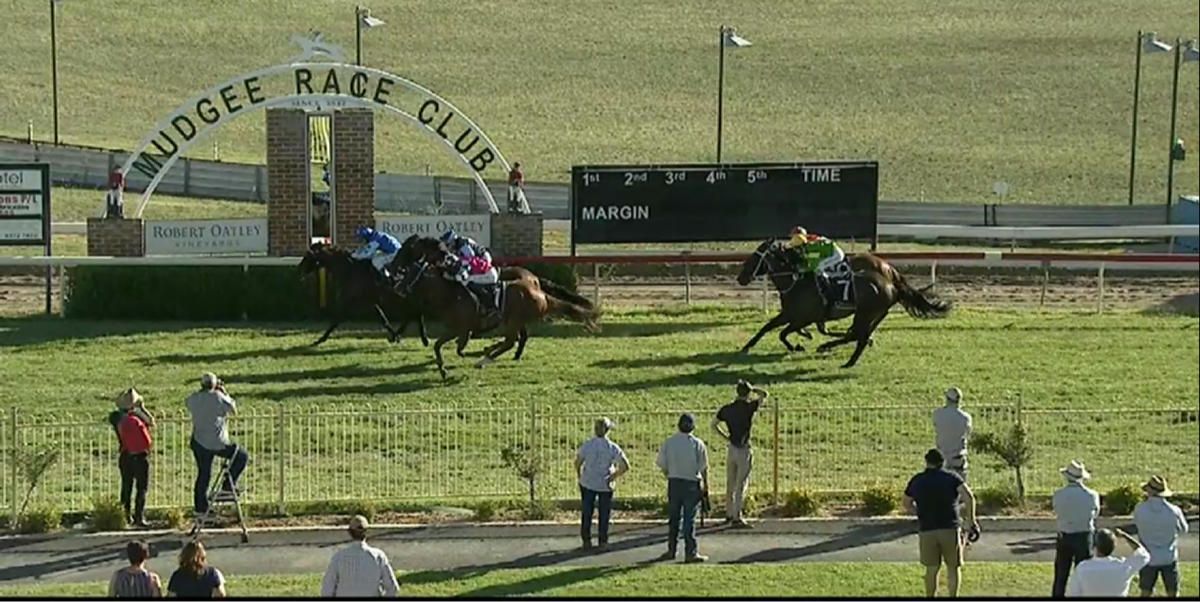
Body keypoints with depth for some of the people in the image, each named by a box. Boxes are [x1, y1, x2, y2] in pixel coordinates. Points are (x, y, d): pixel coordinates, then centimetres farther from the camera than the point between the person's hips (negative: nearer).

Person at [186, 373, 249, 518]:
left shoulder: (193, 399, 2)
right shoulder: (218, 397, -12)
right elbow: (233, 410, -1)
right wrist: (224, 393, 8)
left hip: (198, 443, 5)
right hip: (217, 443, -5)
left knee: (203, 474, 14)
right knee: (242, 456, 14)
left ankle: (200, 507, 14)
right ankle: (228, 484, 6)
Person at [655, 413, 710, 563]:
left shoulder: (669, 443, -2)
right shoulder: (697, 444, -9)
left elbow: (663, 466, 2)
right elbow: (704, 468, -6)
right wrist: (705, 486, 4)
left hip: (673, 483, 2)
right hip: (692, 484, -2)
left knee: (674, 518, 13)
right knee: (689, 519, 0)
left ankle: (671, 550, 18)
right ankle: (691, 553, 1)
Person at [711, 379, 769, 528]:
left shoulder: (726, 409, 3)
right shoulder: (748, 407, -14)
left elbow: (714, 424, 15)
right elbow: (764, 394, -4)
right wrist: (752, 388, 4)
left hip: (731, 448, 6)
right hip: (744, 450, -6)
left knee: (730, 484, 15)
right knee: (741, 485, -4)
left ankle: (729, 514, 26)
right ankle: (737, 518, -5)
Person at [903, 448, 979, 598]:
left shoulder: (916, 481, 10)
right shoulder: (951, 478, 2)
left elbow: (907, 504, 21)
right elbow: (969, 497, -12)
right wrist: (972, 522, -7)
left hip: (926, 530, 2)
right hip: (950, 529, -2)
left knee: (931, 569, 10)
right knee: (953, 568, 8)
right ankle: (953, 596, 5)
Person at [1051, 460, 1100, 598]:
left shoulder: (1059, 495, -14)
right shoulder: (1091, 496, -13)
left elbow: (1057, 513, 2)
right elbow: (1095, 513, 4)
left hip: (1064, 538, 1)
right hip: (1084, 538, -1)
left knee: (1060, 577, 12)